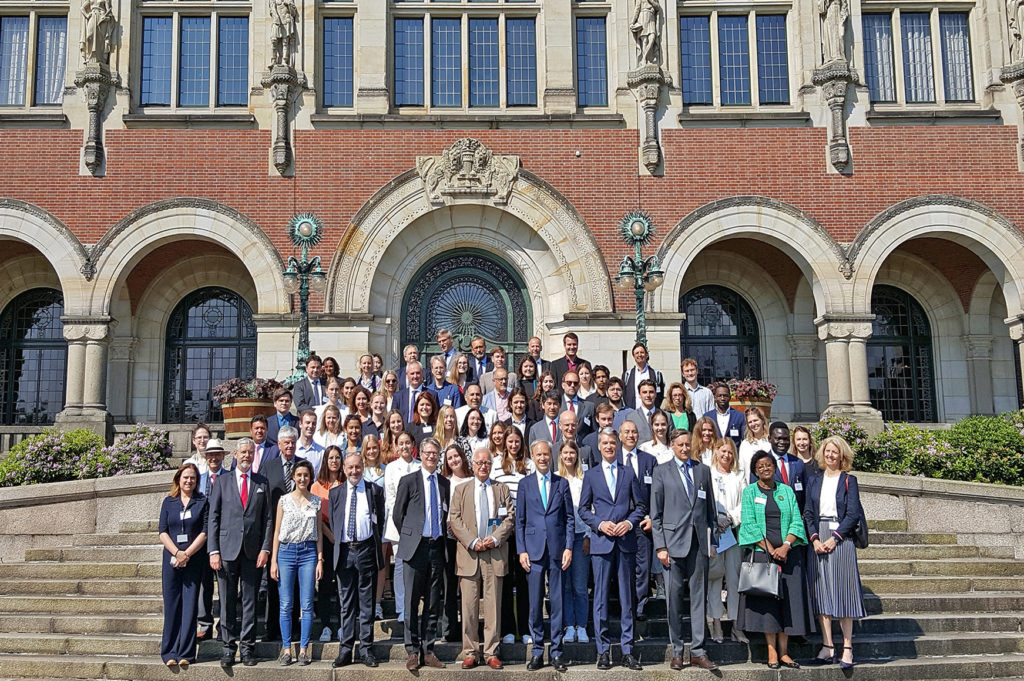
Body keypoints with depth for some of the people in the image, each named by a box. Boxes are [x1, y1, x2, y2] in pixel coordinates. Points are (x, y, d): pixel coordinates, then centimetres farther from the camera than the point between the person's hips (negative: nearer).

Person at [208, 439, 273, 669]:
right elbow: (213, 518, 4)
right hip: (227, 549, -1)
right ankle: (228, 647, 11)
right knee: (227, 601, 2)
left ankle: (248, 646, 12)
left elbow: (267, 518, 8)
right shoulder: (222, 482, 7)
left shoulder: (262, 483, 10)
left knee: (250, 600, 4)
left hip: (252, 551, 1)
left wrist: (265, 548, -3)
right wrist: (213, 550, -4)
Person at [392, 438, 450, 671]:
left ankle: (428, 650, 14)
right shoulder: (408, 481, 1)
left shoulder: (445, 483, 11)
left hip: (437, 547, 3)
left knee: (433, 603, 7)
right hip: (415, 547, -3)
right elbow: (397, 514, 5)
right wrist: (410, 537, 7)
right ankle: (412, 651, 8)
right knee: (412, 602, 0)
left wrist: (441, 536, 10)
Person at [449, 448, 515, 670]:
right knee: (469, 606, -1)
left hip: (495, 554, 0)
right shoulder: (461, 490, 13)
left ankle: (491, 652, 8)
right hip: (469, 554, 0)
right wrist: (472, 542, -9)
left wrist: (495, 538, -9)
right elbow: (455, 520, 4)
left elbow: (510, 517, 6)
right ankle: (470, 652, 7)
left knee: (493, 605, 1)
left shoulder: (502, 489, 14)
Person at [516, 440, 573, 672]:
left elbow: (569, 518, 7)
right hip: (534, 551, 0)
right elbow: (519, 521, 6)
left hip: (557, 550, 0)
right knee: (535, 604, 3)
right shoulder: (525, 485, 7)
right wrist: (521, 551, -2)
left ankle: (556, 652, 11)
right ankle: (537, 651, 12)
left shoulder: (562, 483, 8)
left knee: (557, 603, 3)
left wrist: (568, 547, -2)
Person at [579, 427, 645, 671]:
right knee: (601, 598, 0)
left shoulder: (629, 473, 11)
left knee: (627, 597, 4)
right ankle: (603, 650, 7)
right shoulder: (590, 475, 9)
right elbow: (583, 509, 7)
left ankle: (627, 650, 10)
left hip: (626, 541, 1)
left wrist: (630, 522, -8)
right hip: (601, 541, -1)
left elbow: (640, 506, 10)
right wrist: (600, 524, -9)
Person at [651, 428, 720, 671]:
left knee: (698, 596, 2)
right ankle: (677, 652, 11)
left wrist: (713, 541, 8)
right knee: (674, 597, 2)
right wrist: (660, 546, -5)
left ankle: (697, 651, 7)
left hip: (699, 541, 2)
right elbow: (655, 513, 2)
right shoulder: (662, 471, 4)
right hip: (674, 540, -2)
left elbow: (711, 509, 14)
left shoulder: (703, 470, 12)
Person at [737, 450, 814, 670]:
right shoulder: (749, 492, 4)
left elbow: (797, 521, 4)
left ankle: (783, 652, 4)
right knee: (766, 600, -4)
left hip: (788, 553, 2)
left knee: (788, 600, 0)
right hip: (761, 553, -2)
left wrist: (785, 546, -12)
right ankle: (772, 652, 0)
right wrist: (770, 549, -12)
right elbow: (749, 524, -4)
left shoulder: (787, 491, 12)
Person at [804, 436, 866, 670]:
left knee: (843, 591, -3)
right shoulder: (814, 480, 12)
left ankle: (847, 648, 1)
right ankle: (827, 646, 6)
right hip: (818, 540, 3)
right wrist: (815, 539, -6)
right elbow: (808, 513, 8)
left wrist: (834, 538, -13)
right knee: (822, 592, 2)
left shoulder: (849, 480, 2)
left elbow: (853, 515, -5)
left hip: (841, 539, -3)